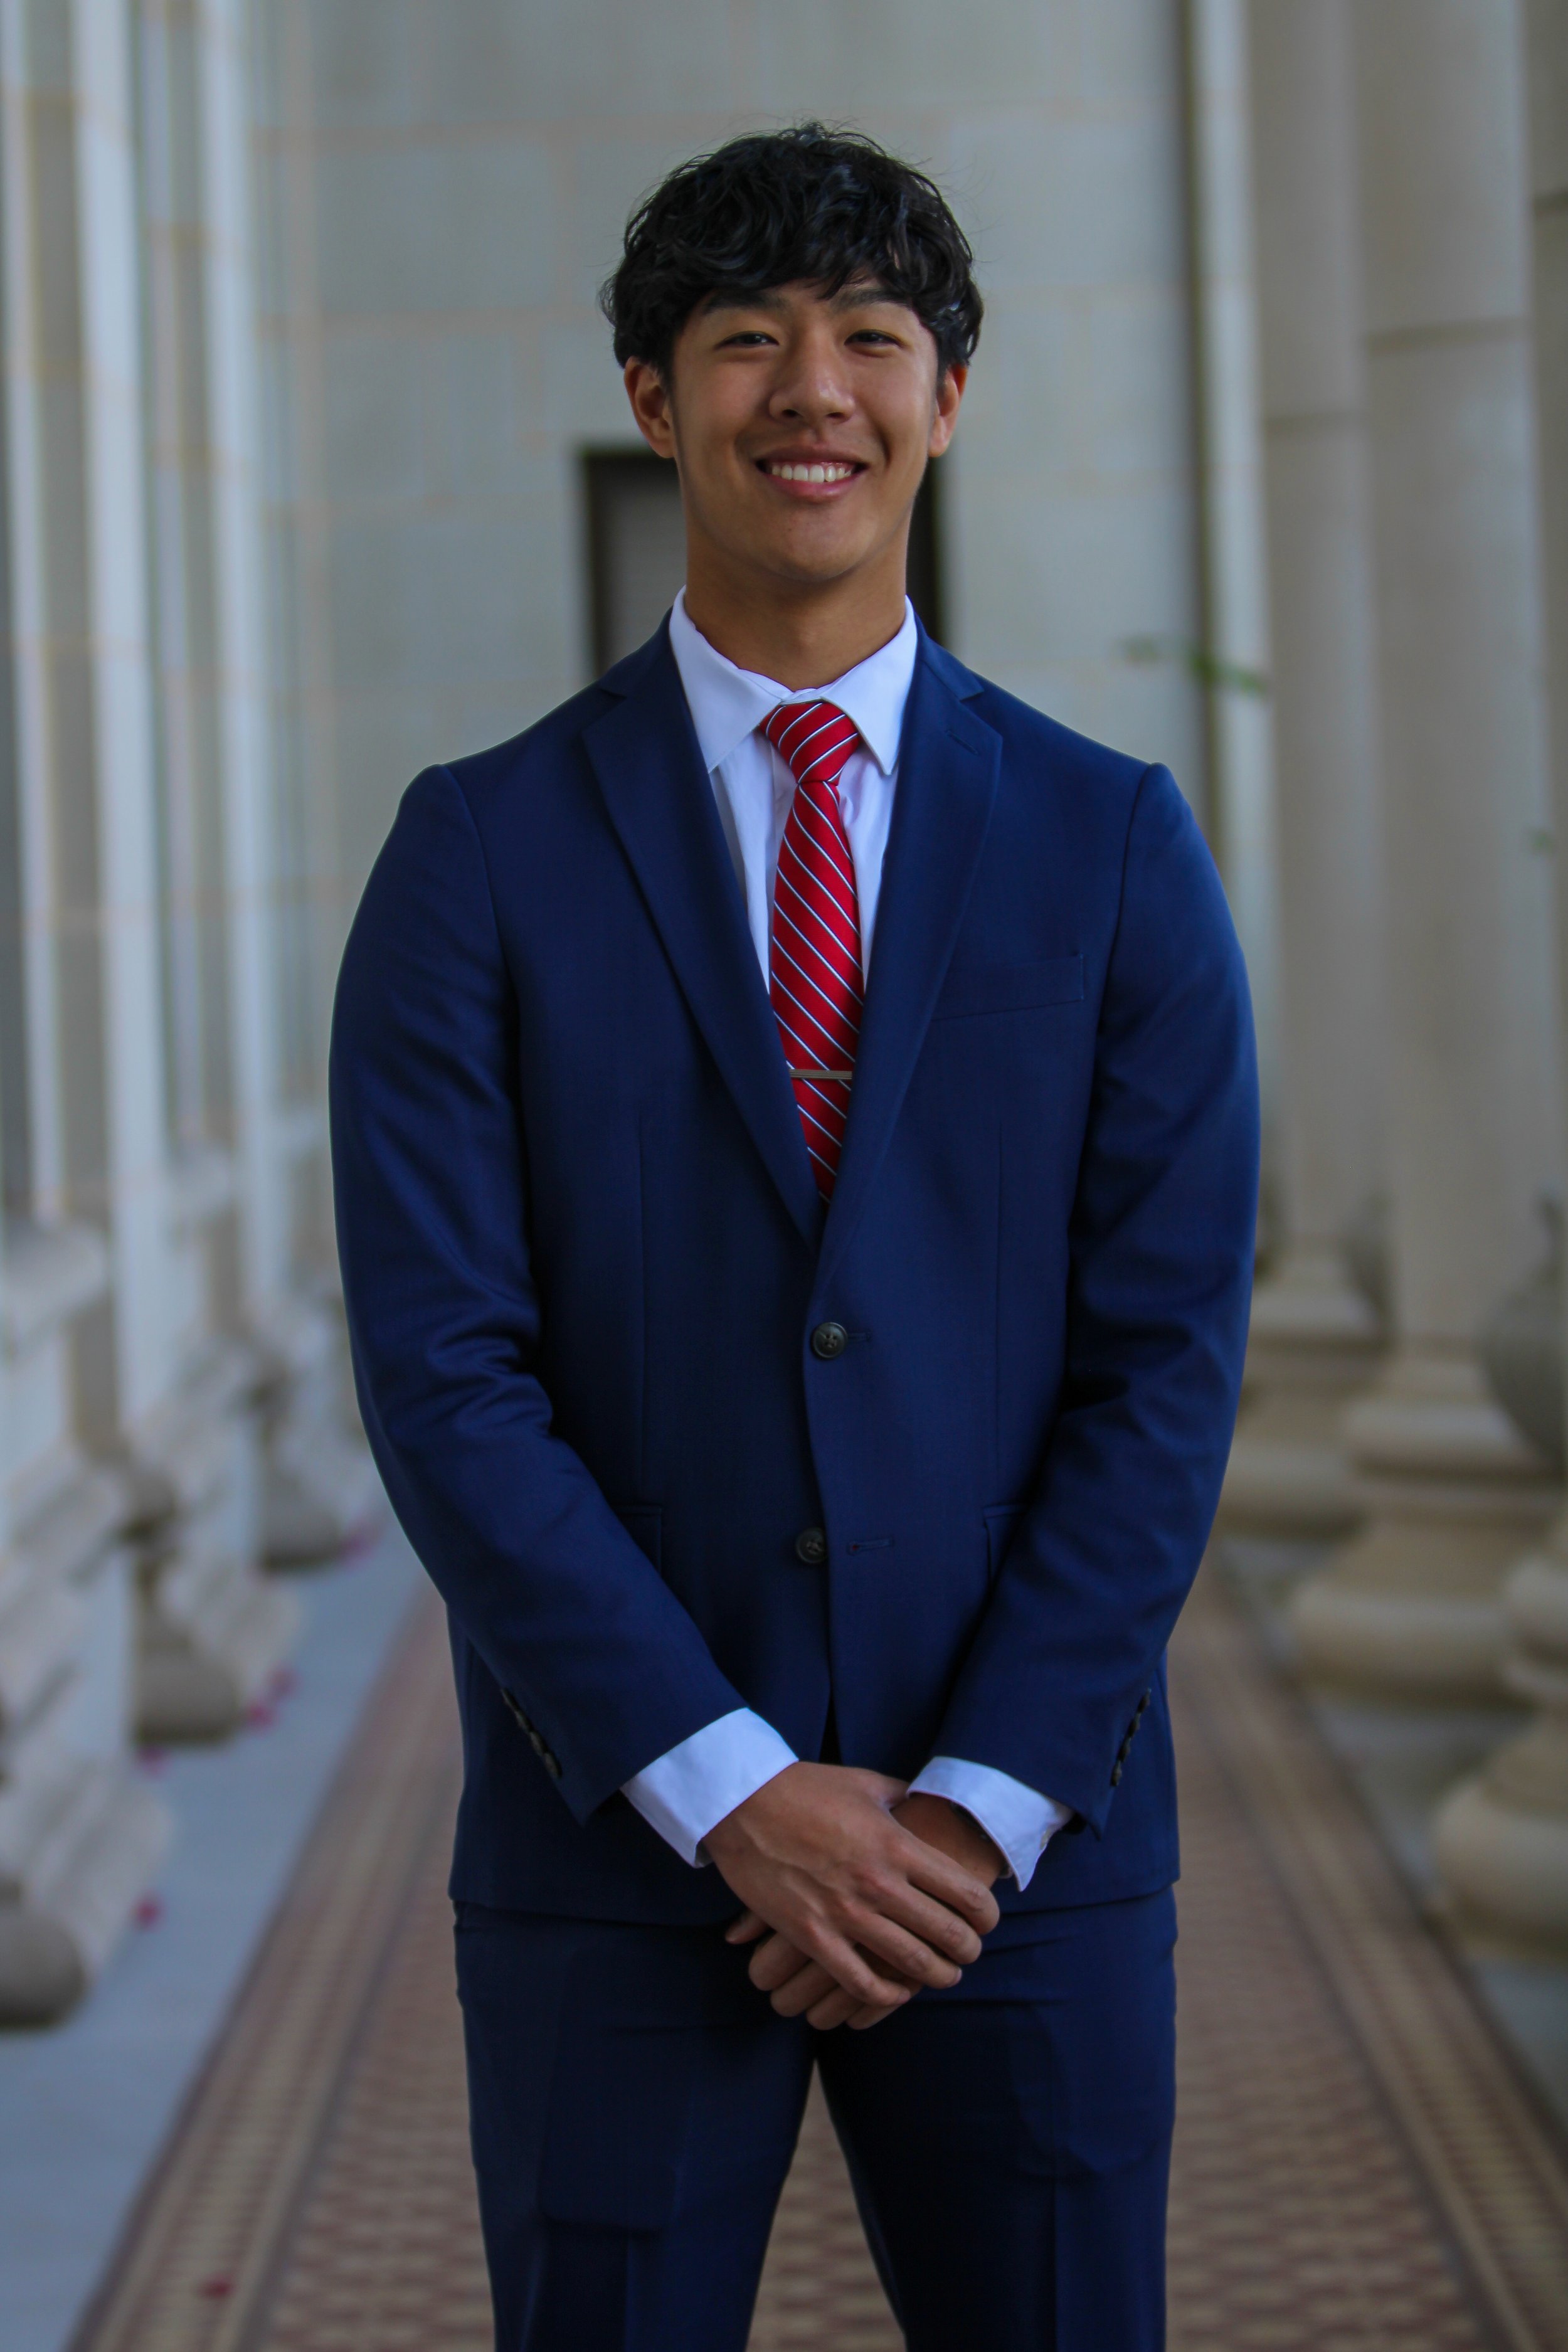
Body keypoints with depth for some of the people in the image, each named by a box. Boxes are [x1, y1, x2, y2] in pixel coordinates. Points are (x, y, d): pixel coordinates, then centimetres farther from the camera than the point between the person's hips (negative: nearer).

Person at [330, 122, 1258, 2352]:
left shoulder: (1113, 848, 3)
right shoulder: (481, 854, -1)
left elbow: (1170, 1358, -2)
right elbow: (441, 1374, -7)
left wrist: (982, 1810, -11)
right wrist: (733, 1792, -14)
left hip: (1028, 1850, 1)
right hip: (614, 1842, -1)